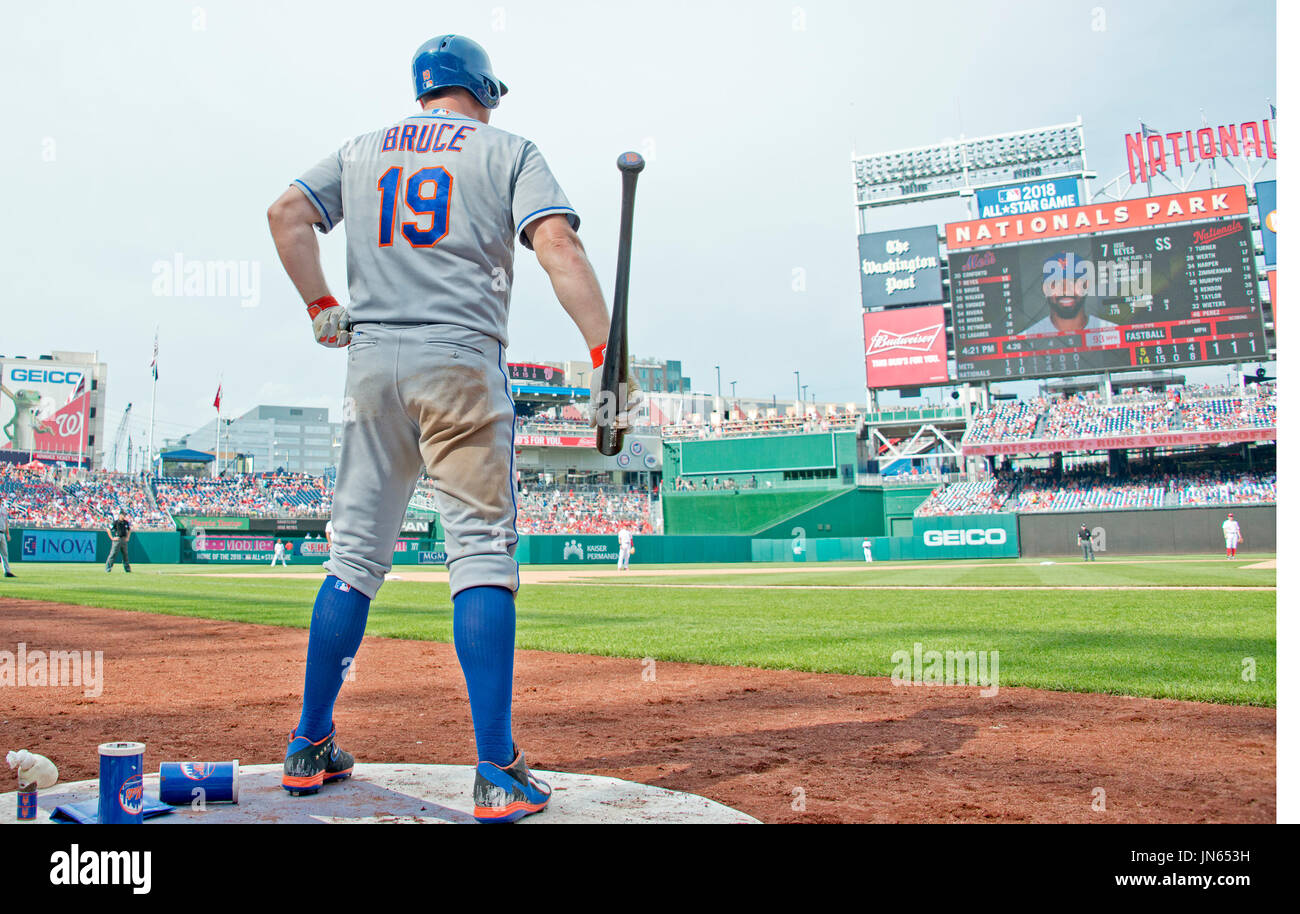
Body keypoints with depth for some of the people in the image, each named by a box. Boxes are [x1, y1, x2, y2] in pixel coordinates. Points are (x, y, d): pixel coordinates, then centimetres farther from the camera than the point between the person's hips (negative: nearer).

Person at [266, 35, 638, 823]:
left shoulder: (363, 152, 19)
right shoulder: (508, 151, 6)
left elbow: (287, 212, 7)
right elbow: (558, 244, -9)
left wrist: (321, 307, 8)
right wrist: (606, 360, -15)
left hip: (372, 365, 4)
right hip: (461, 361, -4)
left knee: (355, 555, 11)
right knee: (482, 552, -5)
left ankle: (310, 748, 17)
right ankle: (498, 773, -10)